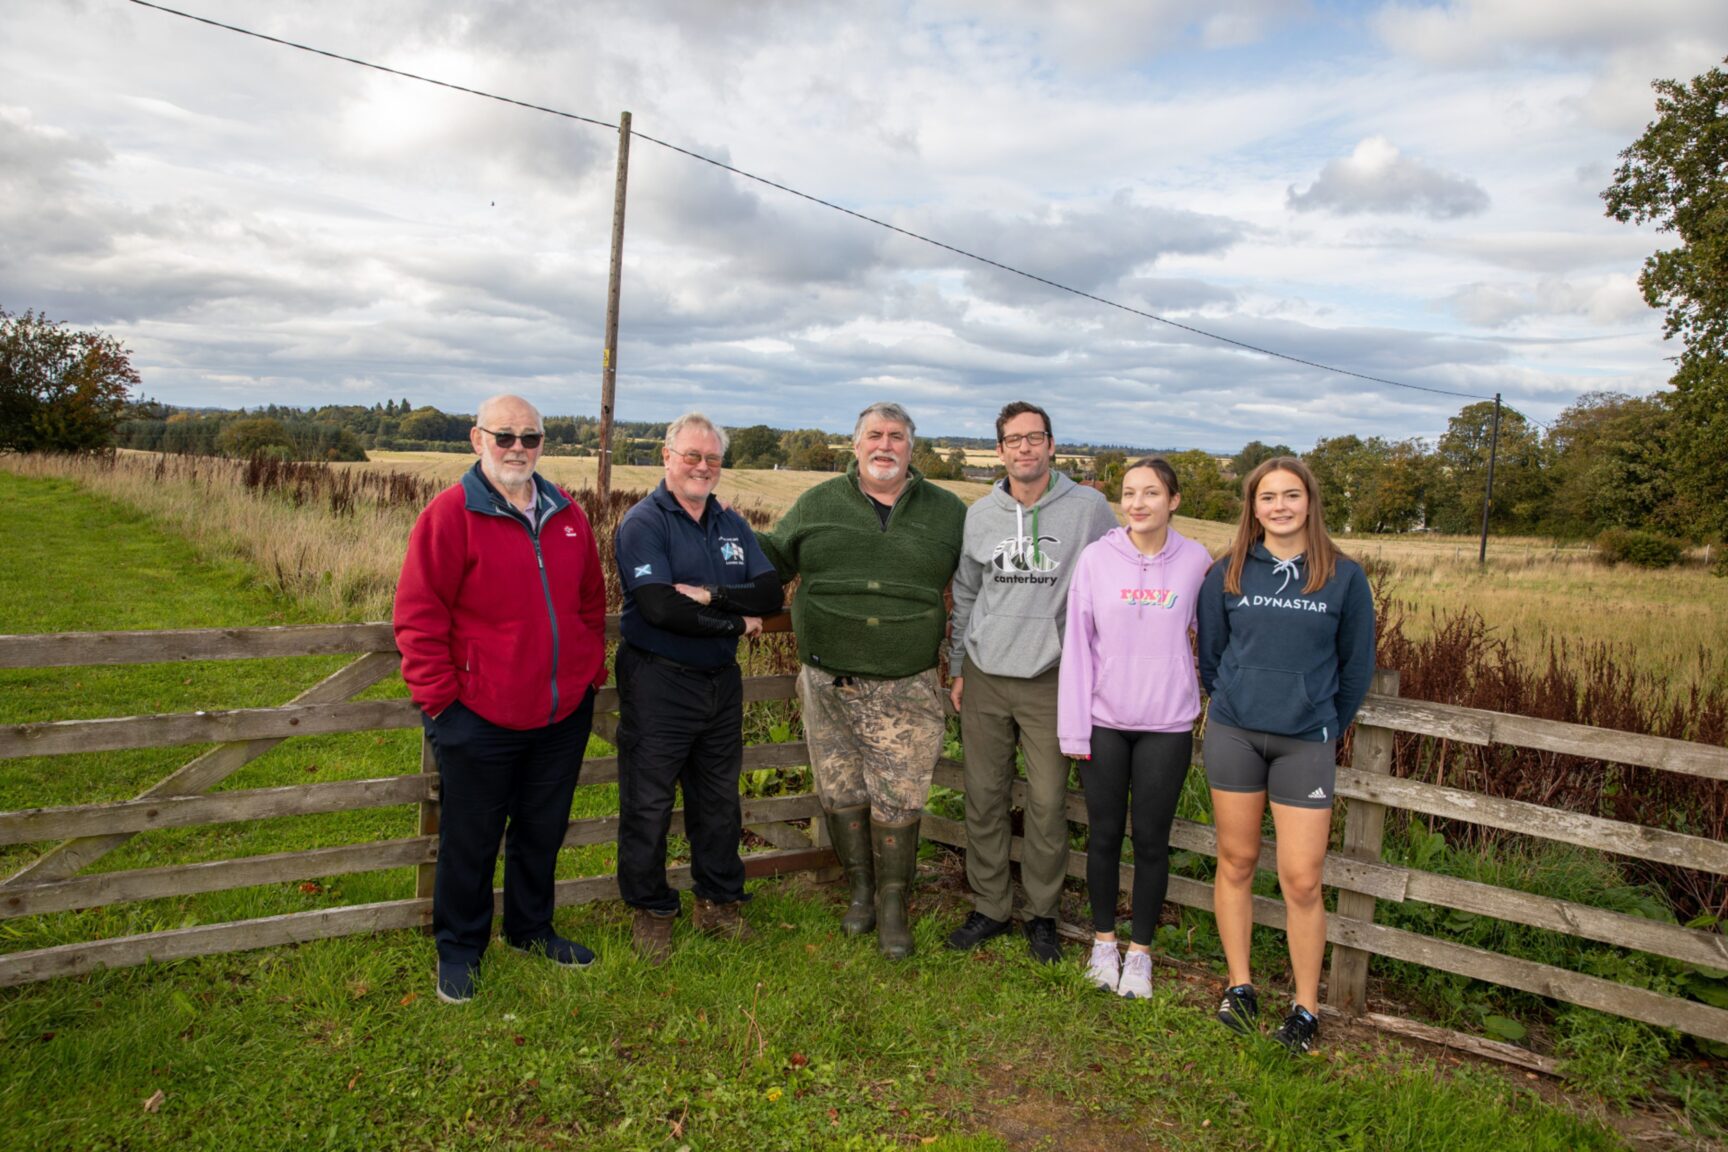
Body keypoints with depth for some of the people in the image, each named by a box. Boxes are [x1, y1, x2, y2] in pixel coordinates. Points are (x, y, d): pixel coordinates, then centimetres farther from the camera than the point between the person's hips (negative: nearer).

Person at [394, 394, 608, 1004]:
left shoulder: (567, 517, 6)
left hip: (563, 716, 5)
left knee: (543, 831, 19)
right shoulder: (451, 513, -11)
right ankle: (458, 948, 30)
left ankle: (531, 928, 39)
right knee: (470, 841, 10)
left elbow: (591, 602, 15)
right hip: (480, 720, -5)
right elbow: (419, 615, -12)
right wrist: (440, 698, -14)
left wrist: (590, 672, 9)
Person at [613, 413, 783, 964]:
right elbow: (661, 607, -22)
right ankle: (650, 910, 23)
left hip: (721, 681, 6)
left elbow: (771, 592, -1)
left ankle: (719, 902, 31)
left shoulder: (732, 525, 10)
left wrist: (711, 594, -17)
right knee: (648, 805, 5)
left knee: (719, 799, 15)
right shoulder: (643, 522, -9)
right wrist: (739, 623, -13)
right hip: (657, 684, -6)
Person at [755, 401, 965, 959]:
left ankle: (892, 906, 18)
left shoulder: (947, 511, 6)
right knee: (841, 793, 10)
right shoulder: (818, 504, 6)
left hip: (906, 688, -1)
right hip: (828, 682, 2)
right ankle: (861, 890, 31)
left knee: (896, 800, 0)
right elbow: (775, 556, 13)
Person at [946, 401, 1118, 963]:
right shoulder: (980, 514, 6)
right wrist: (958, 668, 15)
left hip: (1051, 679, -3)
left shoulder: (1088, 508, -4)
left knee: (1047, 803, 1)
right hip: (985, 678, 3)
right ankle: (990, 906, 24)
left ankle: (1041, 912, 21)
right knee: (984, 799, 8)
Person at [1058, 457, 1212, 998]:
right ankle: (1104, 940, 31)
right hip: (1104, 722, 0)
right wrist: (1074, 728, -6)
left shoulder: (1196, 561, -4)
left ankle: (1140, 951, 26)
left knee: (1151, 840, 9)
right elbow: (1077, 644, -5)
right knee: (1104, 835, 12)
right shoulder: (1096, 558, -6)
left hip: (1167, 726, 0)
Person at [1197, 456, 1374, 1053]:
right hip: (1233, 733, 2)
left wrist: (1325, 724, 13)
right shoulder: (1228, 574, 2)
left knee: (1302, 880, -2)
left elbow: (1357, 665, 8)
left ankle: (1306, 1008, 15)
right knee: (1236, 863, 10)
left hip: (1305, 743, -1)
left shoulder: (1344, 577, -2)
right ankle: (1239, 986, 26)